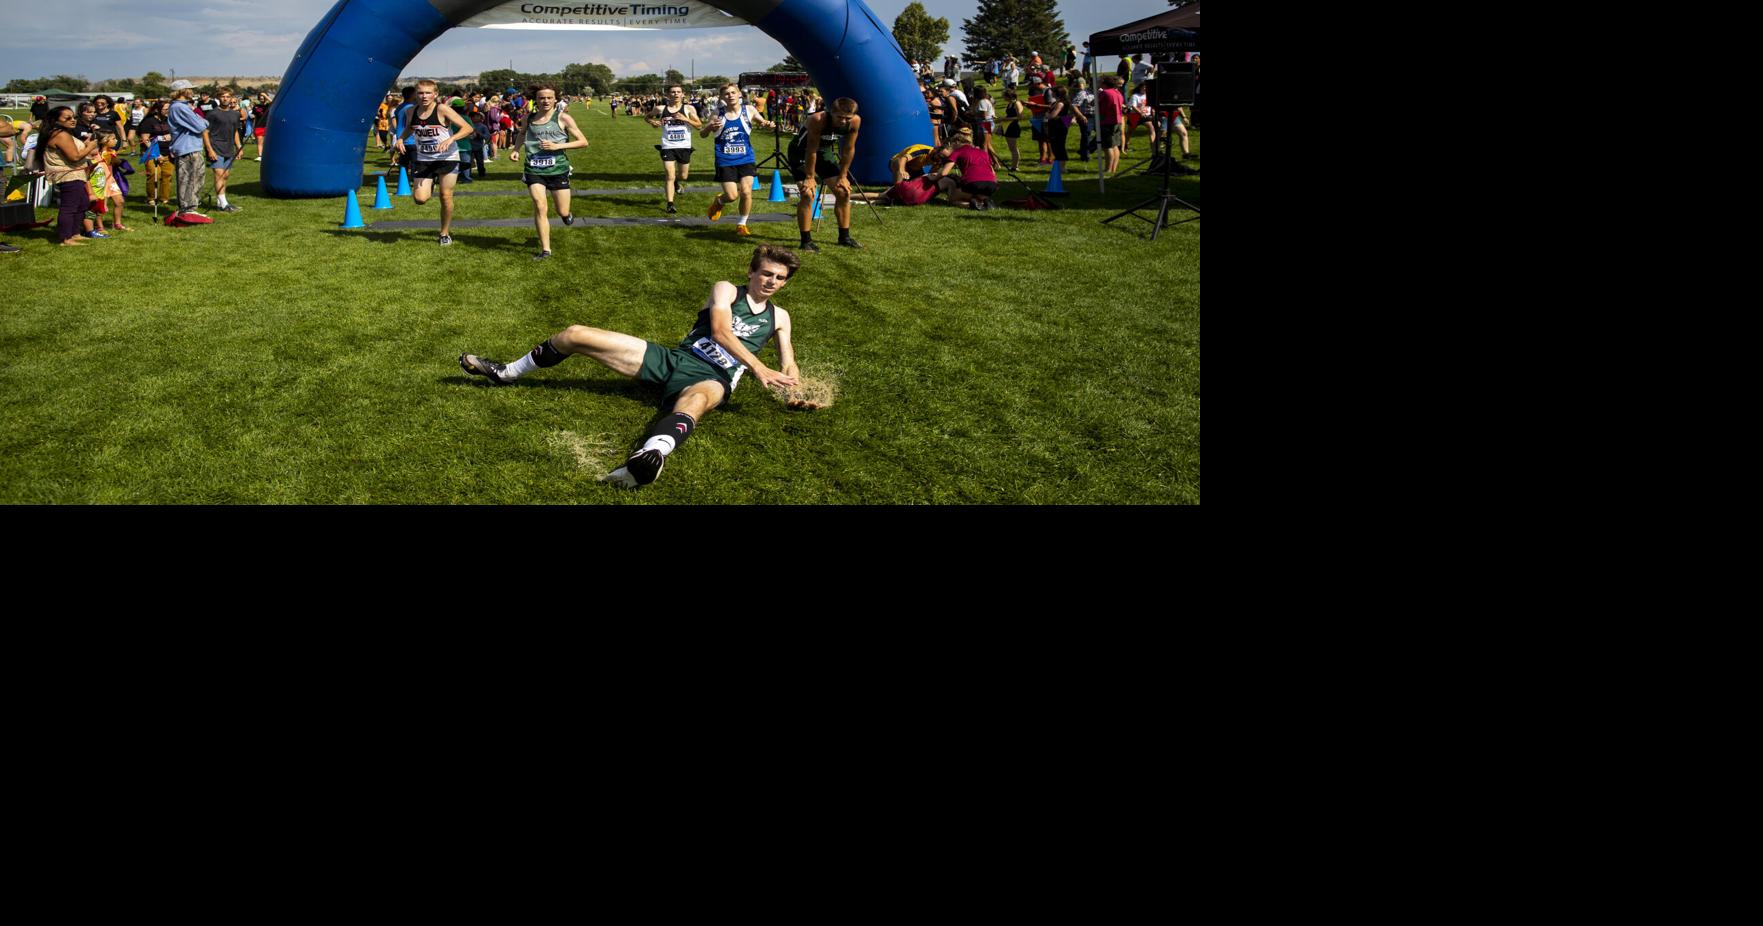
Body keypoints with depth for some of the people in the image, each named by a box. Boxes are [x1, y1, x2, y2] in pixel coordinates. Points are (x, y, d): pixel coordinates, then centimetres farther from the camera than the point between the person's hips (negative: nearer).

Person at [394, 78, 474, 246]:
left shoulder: (442, 110, -16)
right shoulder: (412, 112, -1)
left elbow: (468, 128, -21)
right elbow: (409, 129, 21)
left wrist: (450, 139, -35)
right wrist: (401, 138, 1)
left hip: (447, 158, -3)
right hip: (424, 160, 3)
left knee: (446, 197, 1)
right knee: (420, 199, -8)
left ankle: (445, 233, 21)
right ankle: (430, 185, 29)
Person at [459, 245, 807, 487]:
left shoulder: (778, 317, 16)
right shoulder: (726, 290, 10)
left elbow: (788, 364, 12)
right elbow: (720, 331, -9)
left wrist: (795, 388, -13)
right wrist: (759, 368, -20)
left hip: (713, 379, -2)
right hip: (671, 359, 3)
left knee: (694, 401, -46)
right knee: (574, 335, -3)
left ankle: (651, 455, -80)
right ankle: (507, 373, 22)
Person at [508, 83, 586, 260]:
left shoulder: (563, 118, -6)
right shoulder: (530, 118, 6)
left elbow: (583, 142, -7)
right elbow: (522, 133, 29)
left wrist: (557, 146, -16)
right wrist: (516, 149, 10)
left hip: (558, 170, -2)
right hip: (534, 170, 2)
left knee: (563, 213, 3)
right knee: (539, 207, -12)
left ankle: (566, 214, 43)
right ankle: (545, 250, -3)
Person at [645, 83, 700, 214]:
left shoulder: (689, 109, -2)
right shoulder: (661, 109, 1)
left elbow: (699, 126, -6)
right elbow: (648, 117, 19)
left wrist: (685, 119, -19)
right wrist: (653, 122, -3)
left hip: (684, 146, 1)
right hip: (668, 147, -1)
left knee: (683, 176, 15)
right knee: (670, 176, -10)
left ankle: (678, 184, 51)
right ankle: (670, 204, -6)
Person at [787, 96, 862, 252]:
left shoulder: (855, 121, -21)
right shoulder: (817, 120, -36)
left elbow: (849, 149, -9)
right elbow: (811, 151, -29)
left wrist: (843, 176, -6)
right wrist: (810, 177, -22)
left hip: (826, 152, 6)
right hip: (801, 152, -6)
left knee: (844, 192, 3)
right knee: (808, 195, -19)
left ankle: (844, 237, 16)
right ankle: (806, 240, -11)